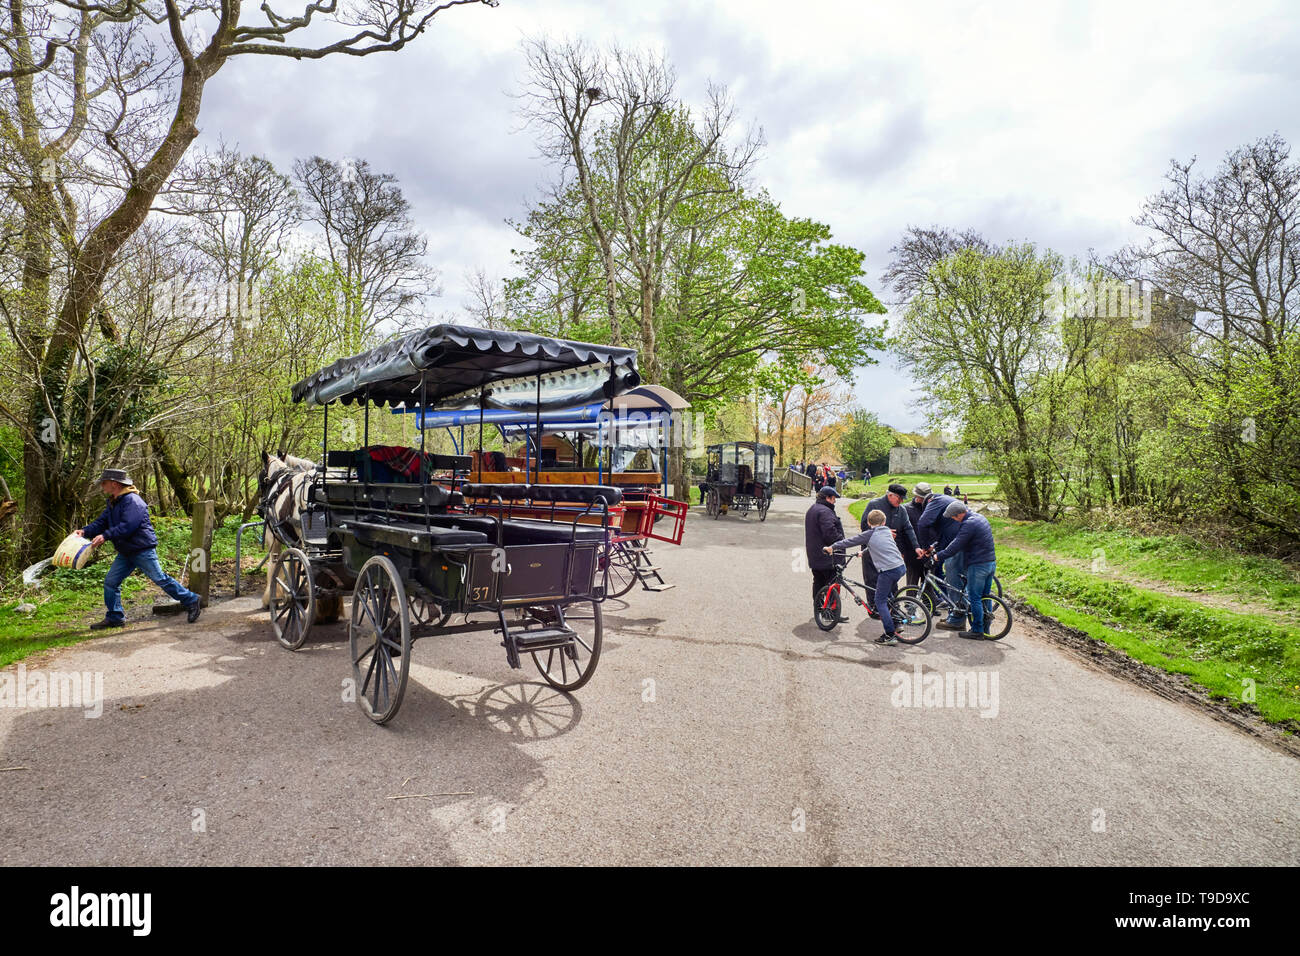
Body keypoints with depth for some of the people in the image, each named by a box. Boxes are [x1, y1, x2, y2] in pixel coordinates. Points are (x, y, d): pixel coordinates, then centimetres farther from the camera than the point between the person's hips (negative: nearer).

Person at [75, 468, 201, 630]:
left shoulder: (132, 501, -18)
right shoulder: (113, 503, 14)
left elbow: (127, 526, -26)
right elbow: (102, 521, 12)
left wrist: (105, 536, -29)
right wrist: (85, 531, -4)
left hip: (143, 550, -9)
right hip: (126, 552, 9)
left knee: (161, 579, -6)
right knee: (110, 582, 9)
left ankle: (190, 601, 5)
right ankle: (115, 618, 19)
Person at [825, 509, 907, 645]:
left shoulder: (868, 534, 0)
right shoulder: (887, 531, 18)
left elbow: (849, 541, 5)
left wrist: (832, 547, 17)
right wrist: (864, 551, 48)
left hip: (888, 570, -7)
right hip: (901, 566, 7)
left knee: (880, 601, 1)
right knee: (888, 594, 28)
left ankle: (890, 635, -3)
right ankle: (896, 625, 31)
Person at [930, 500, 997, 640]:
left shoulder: (968, 524, -19)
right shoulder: (980, 517, 13)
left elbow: (956, 545, -19)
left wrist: (939, 556, -10)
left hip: (978, 565, -10)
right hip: (991, 562, 10)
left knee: (975, 598, -2)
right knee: (985, 597, 15)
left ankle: (977, 631, 2)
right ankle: (985, 629, 21)